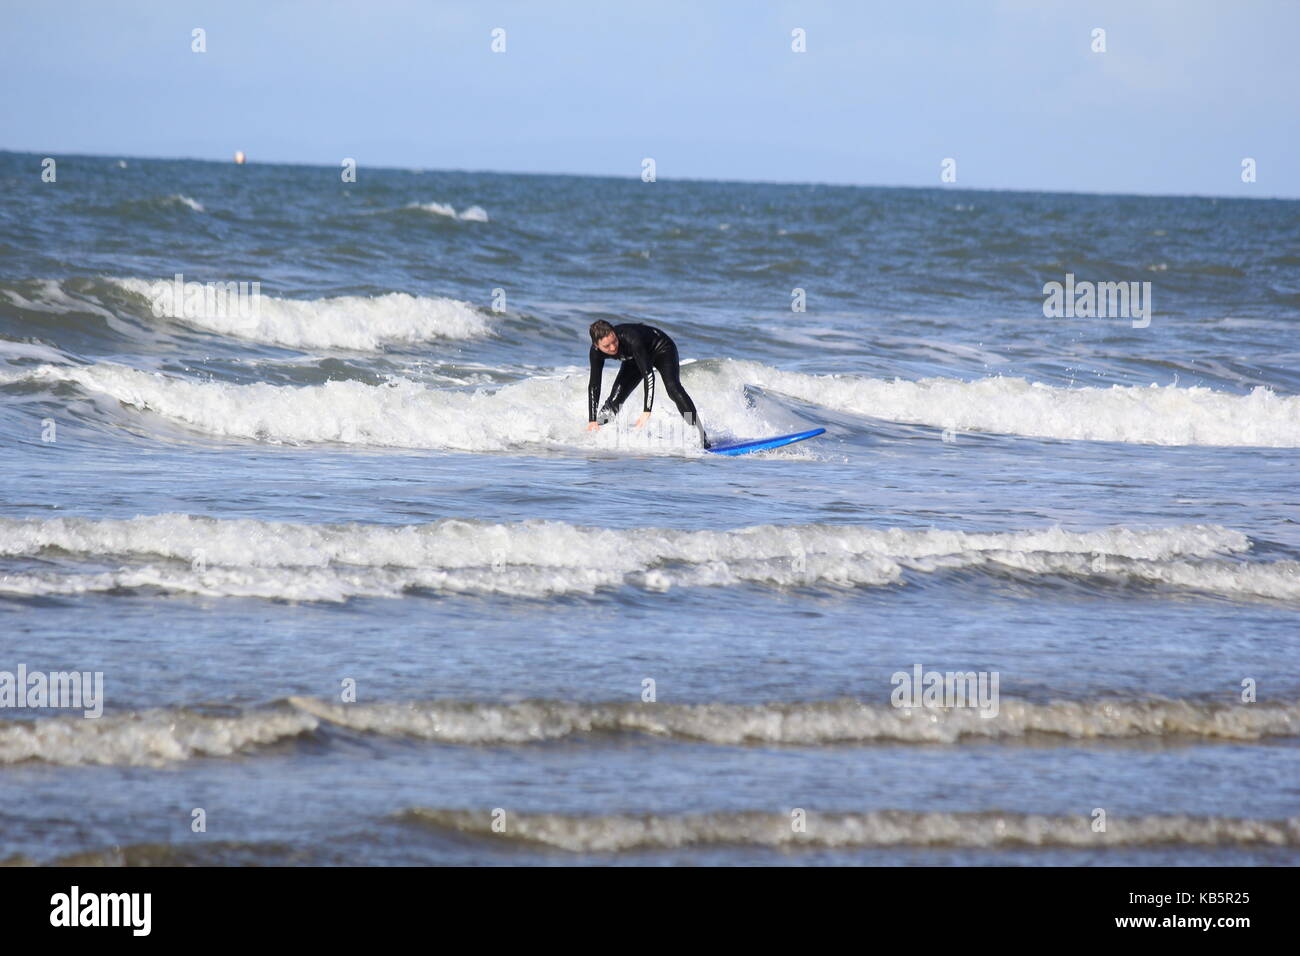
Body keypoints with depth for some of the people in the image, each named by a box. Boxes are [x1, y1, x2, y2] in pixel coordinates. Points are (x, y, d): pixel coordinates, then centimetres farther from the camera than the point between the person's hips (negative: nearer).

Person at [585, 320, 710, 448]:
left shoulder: (630, 339, -42)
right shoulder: (596, 351, -26)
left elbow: (648, 375, -42)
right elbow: (594, 385, -18)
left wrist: (647, 412, -48)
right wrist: (592, 421, -23)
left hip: (661, 349, -5)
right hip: (635, 358, 5)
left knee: (673, 388, -28)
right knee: (615, 399, -4)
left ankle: (701, 436, -30)